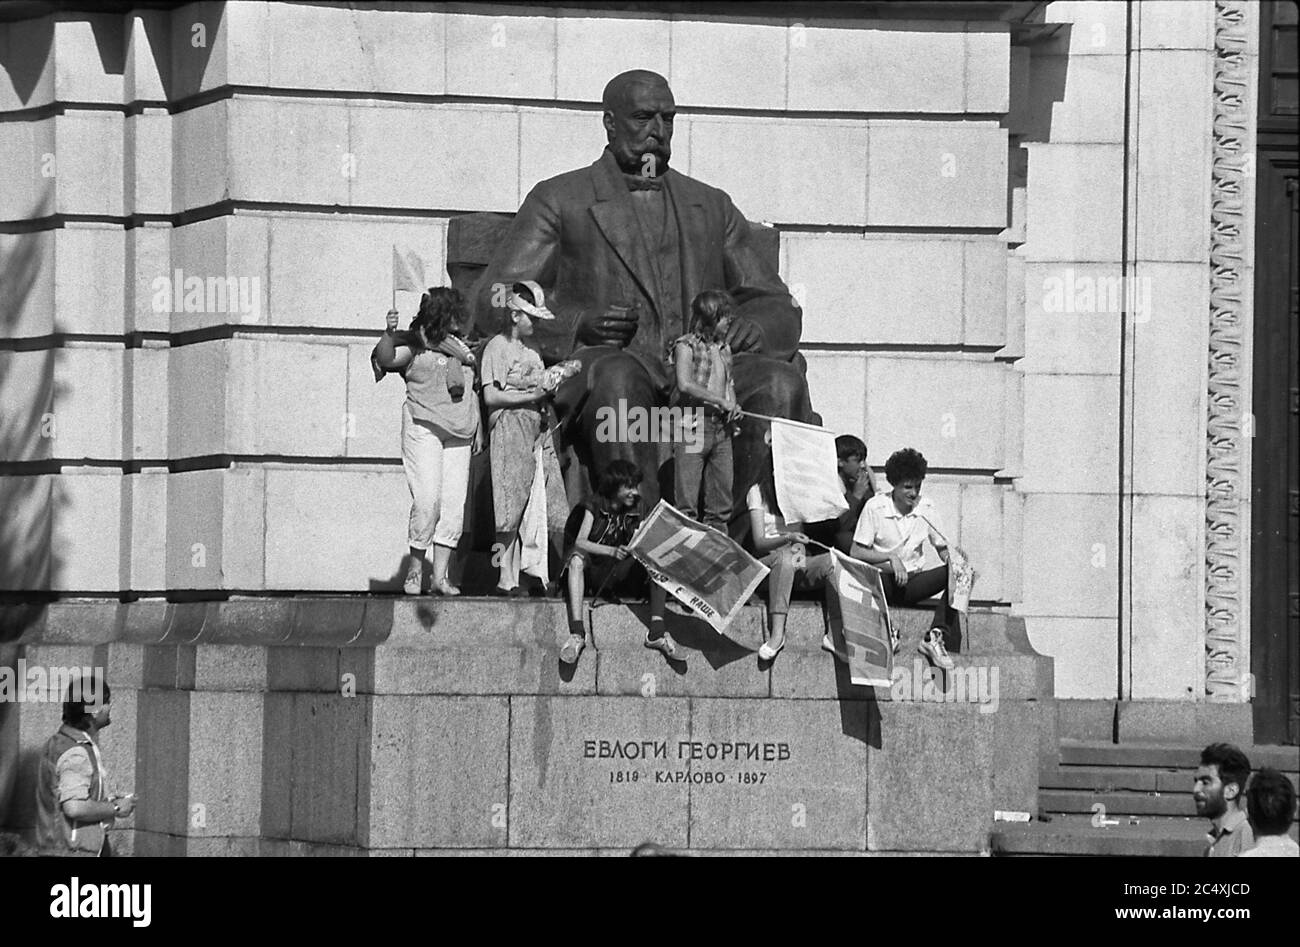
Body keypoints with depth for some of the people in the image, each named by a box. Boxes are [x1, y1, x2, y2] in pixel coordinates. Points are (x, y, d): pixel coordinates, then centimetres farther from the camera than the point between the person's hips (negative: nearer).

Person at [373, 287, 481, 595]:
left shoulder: (459, 347, 17)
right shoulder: (414, 347, -2)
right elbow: (385, 358, -21)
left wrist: (477, 429, 23)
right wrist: (389, 334, -38)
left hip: (458, 436, 6)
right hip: (423, 429, -6)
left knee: (454, 504, -1)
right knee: (427, 500, -14)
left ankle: (440, 575, 1)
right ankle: (415, 570, -1)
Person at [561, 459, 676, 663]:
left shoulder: (635, 512, 5)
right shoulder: (594, 507, -7)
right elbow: (580, 542, -21)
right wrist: (612, 551, -37)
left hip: (616, 574, 3)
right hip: (591, 568, -3)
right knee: (576, 558, -37)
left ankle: (657, 631, -31)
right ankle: (577, 633, -47)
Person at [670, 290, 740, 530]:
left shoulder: (724, 348, 15)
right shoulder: (687, 346, -6)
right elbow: (685, 384, -19)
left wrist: (733, 407, 4)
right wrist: (720, 401, -17)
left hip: (721, 427, 7)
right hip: (692, 426, -7)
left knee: (722, 498, 6)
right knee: (688, 495, -6)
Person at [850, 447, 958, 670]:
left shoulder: (926, 508, 2)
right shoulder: (875, 507, -7)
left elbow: (943, 549, 8)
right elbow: (856, 552, -8)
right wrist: (890, 557, -22)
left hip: (912, 583, 3)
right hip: (883, 580, -3)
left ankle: (937, 637, -32)